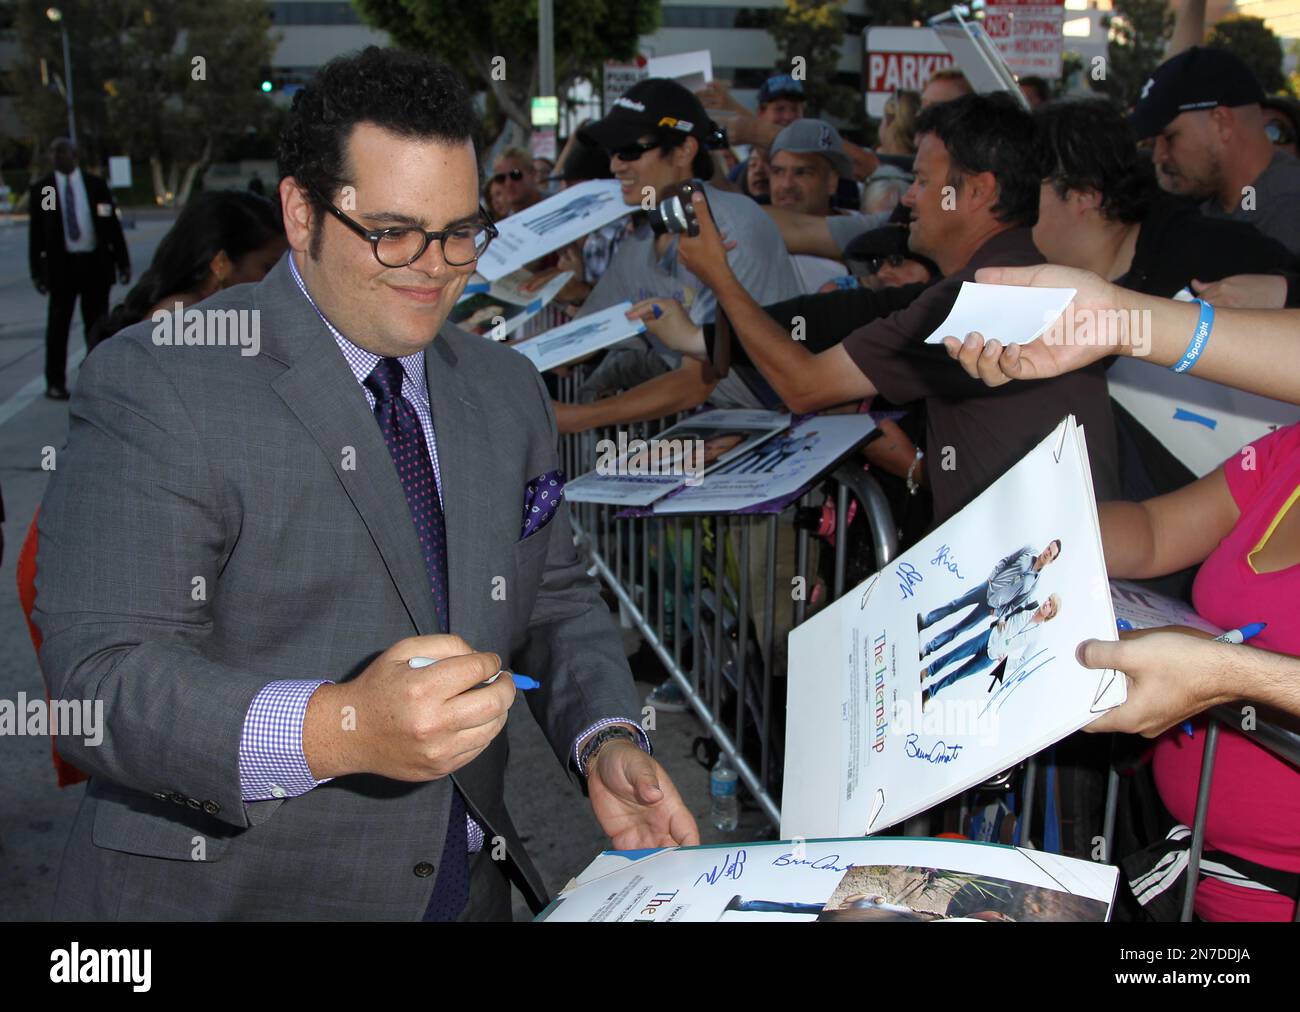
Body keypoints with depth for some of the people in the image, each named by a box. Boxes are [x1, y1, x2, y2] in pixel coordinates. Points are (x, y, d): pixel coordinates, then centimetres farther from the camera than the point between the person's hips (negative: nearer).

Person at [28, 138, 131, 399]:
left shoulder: (96, 185, 7)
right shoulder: (41, 189, 3)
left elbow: (113, 224, 7)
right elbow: (35, 231, 3)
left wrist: (123, 262, 2)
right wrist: (37, 271, -3)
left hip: (96, 262, 1)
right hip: (61, 264, -1)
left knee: (97, 325, 7)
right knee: (58, 324, 2)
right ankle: (55, 383, 10)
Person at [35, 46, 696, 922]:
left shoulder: (507, 391, 12)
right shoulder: (156, 384, -8)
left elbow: (556, 600, 18)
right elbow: (99, 676, -15)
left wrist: (607, 741, -1)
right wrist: (335, 730, -29)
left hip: (468, 885, 4)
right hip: (226, 893, -3)